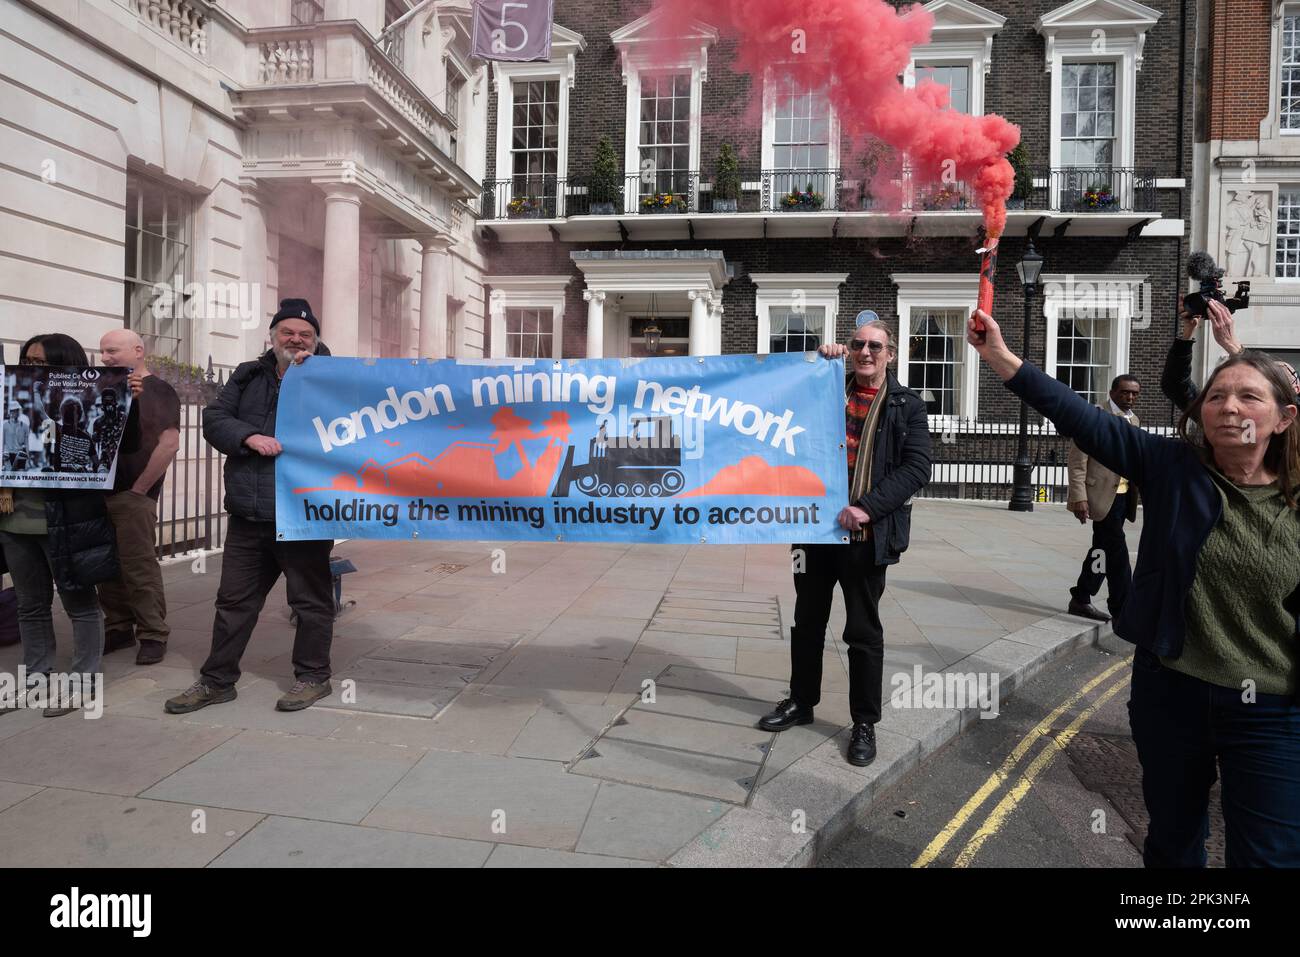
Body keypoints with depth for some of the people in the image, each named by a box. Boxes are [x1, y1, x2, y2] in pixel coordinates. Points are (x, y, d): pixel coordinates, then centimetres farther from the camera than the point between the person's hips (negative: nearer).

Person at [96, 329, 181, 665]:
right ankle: (118, 629, 22)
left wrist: (139, 488, -15)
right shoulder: (106, 391, 16)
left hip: (133, 496, -7)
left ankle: (153, 635, 4)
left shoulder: (157, 391, -6)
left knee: (138, 567, -4)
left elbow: (169, 443, -17)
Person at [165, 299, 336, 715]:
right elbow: (213, 419, 5)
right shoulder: (248, 376, 13)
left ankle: (313, 676, 21)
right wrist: (250, 437, -13)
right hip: (248, 514, 5)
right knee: (234, 600, 14)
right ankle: (217, 680, 27)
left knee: (310, 599, 6)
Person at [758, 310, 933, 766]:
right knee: (807, 621, 15)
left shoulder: (906, 406, 0)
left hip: (865, 535, -3)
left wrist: (868, 507, -20)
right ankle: (801, 702, 33)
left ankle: (865, 724, 21)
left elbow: (917, 467, -9)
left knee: (864, 633, 6)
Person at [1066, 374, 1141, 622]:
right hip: (1101, 495, -8)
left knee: (1103, 550, 12)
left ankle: (1080, 600, 23)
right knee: (1117, 551, -8)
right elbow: (1077, 459, -12)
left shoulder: (1133, 420, 15)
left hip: (1123, 496, 8)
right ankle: (1123, 610, 1)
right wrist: (1079, 497, -19)